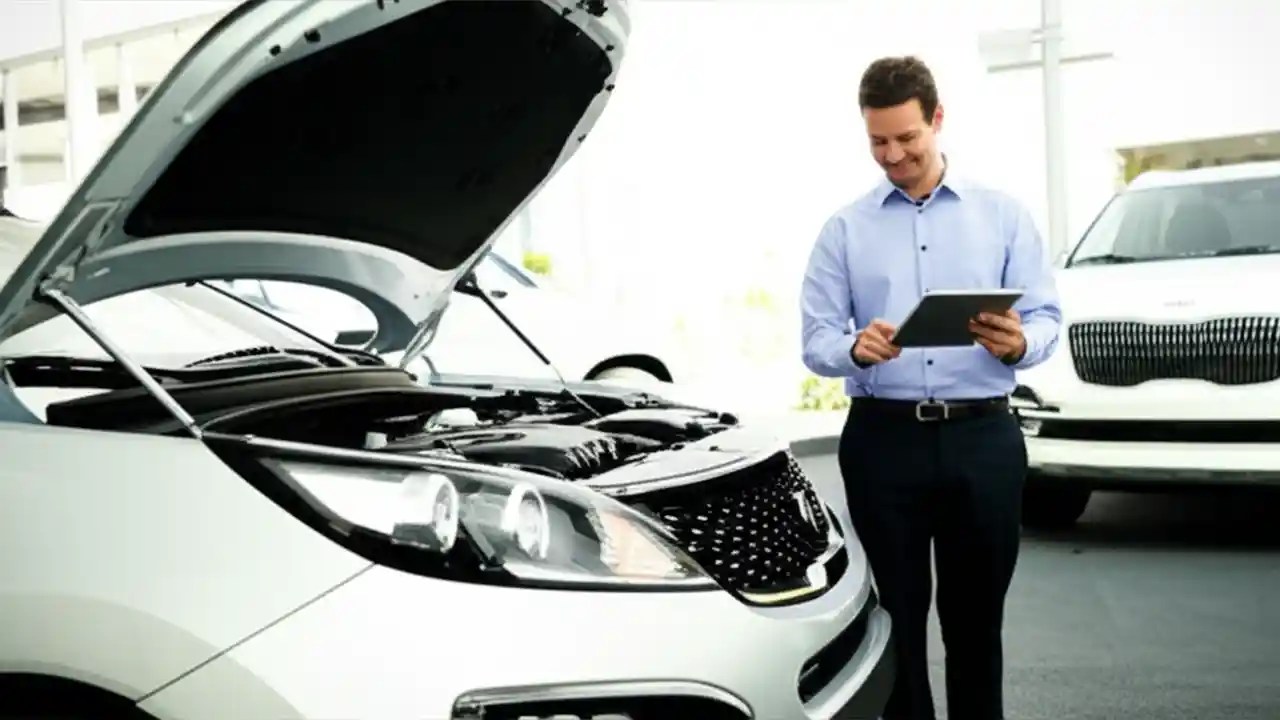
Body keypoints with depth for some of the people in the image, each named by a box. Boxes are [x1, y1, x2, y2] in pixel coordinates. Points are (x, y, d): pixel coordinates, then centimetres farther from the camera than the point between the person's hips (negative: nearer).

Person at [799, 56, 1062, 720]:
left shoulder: (1002, 215, 9)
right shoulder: (845, 229, 9)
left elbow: (1047, 317, 3)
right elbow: (815, 339, 3)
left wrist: (1019, 342, -20)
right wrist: (855, 349, -20)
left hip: (983, 437, 0)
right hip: (883, 439, 0)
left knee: (976, 615, 9)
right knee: (897, 616, 7)